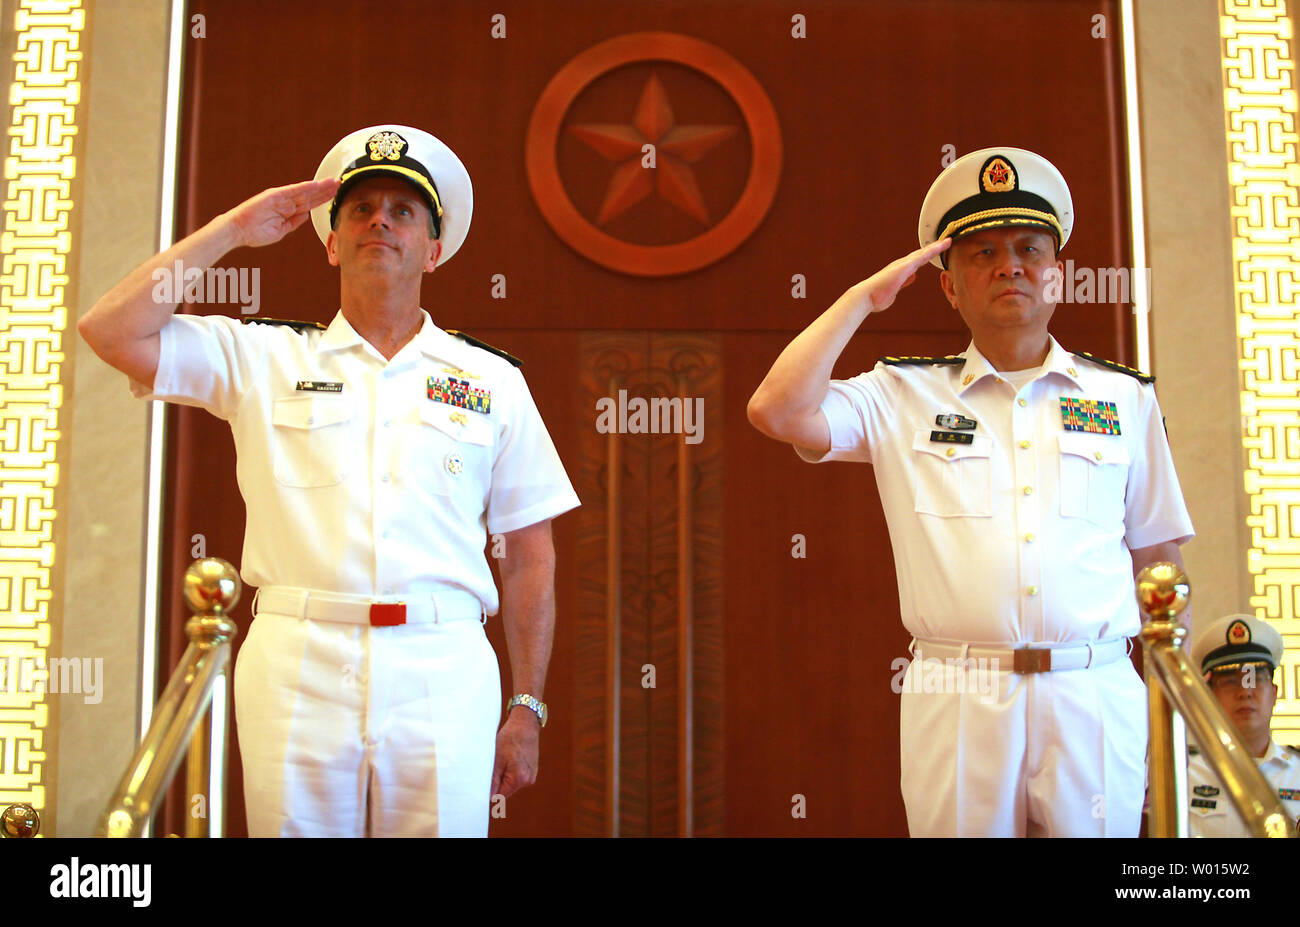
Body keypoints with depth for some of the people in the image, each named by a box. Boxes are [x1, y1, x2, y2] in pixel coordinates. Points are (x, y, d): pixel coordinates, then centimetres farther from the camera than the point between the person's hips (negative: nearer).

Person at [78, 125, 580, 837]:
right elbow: (112, 331, 0)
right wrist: (232, 229, 7)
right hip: (297, 668, 0)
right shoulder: (261, 358, 12)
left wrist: (527, 709, 5)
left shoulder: (491, 381, 11)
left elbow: (529, 558, 10)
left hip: (444, 674, 0)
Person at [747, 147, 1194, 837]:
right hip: (959, 702, -1)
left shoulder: (1123, 396, 11)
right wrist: (866, 296, -2)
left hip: (1096, 696, 1)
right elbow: (776, 411, -9)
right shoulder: (903, 396, 6)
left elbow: (1156, 559, 13)